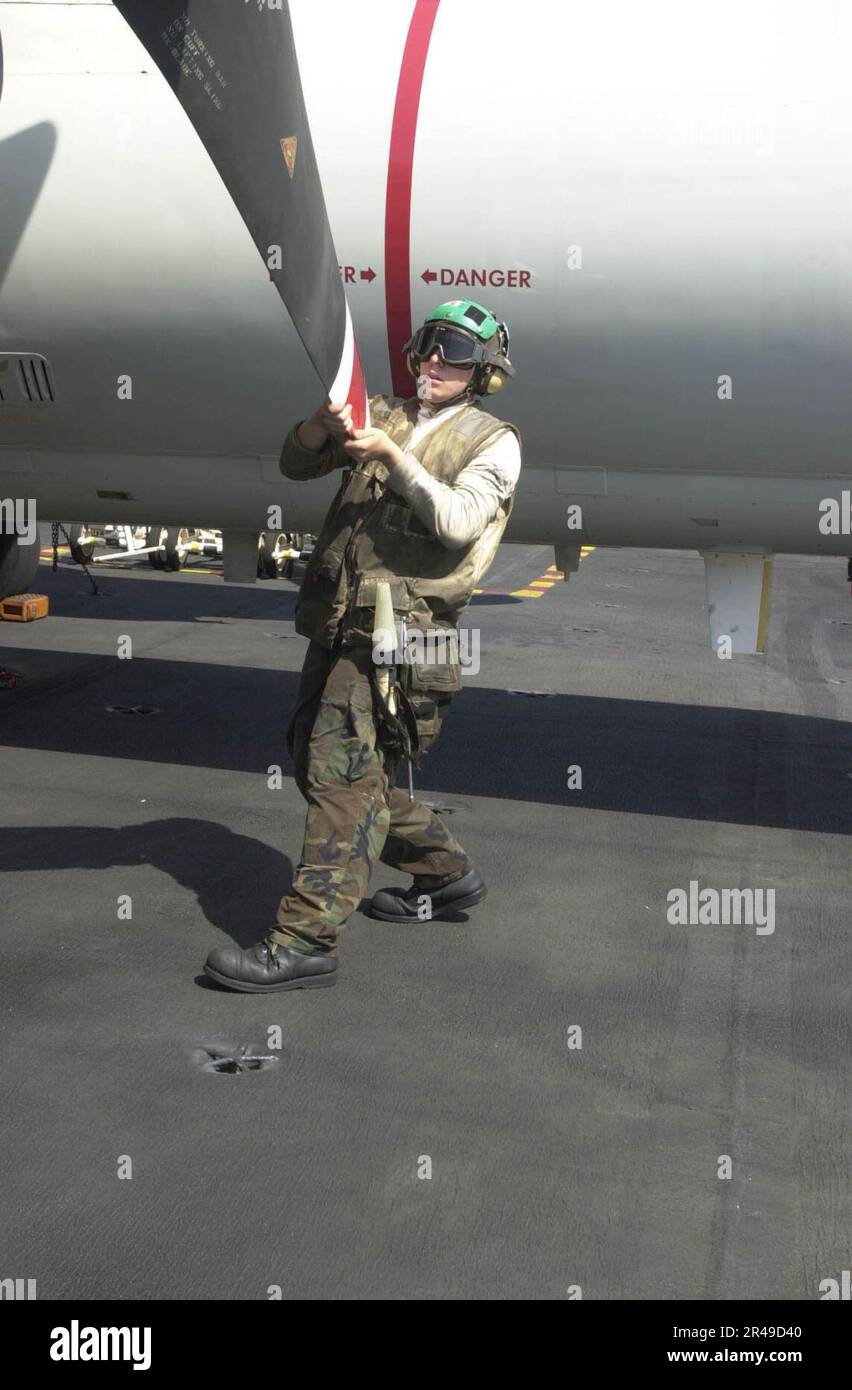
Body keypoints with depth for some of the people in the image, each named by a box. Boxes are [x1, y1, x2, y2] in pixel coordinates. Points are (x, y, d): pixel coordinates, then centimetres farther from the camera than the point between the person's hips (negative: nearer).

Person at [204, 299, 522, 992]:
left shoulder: (493, 441, 3)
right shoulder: (384, 413, 18)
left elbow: (458, 523, -12)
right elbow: (295, 464, 12)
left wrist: (392, 457, -18)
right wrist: (323, 422, -8)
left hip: (400, 630, -7)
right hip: (338, 621, 8)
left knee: (345, 770, -12)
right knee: (319, 761, 14)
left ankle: (307, 941, -9)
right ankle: (447, 872, 28)